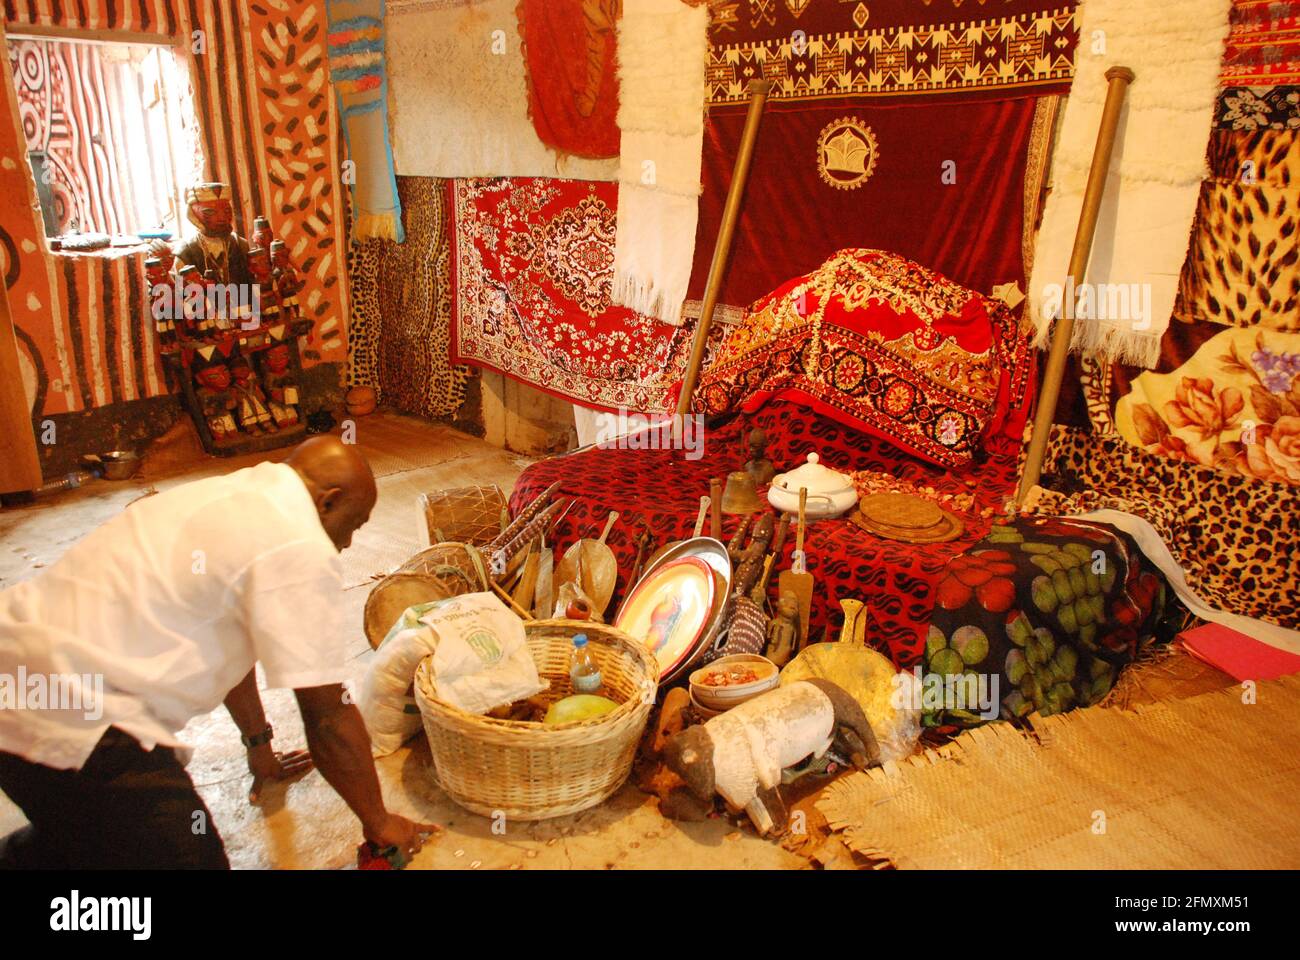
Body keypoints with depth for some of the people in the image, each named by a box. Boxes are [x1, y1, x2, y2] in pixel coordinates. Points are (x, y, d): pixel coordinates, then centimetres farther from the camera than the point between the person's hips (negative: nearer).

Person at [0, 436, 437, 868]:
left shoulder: (231, 496, 15)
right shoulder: (301, 550, -15)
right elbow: (328, 717, -11)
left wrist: (259, 745, 37)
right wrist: (379, 824, 4)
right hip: (70, 716, -11)